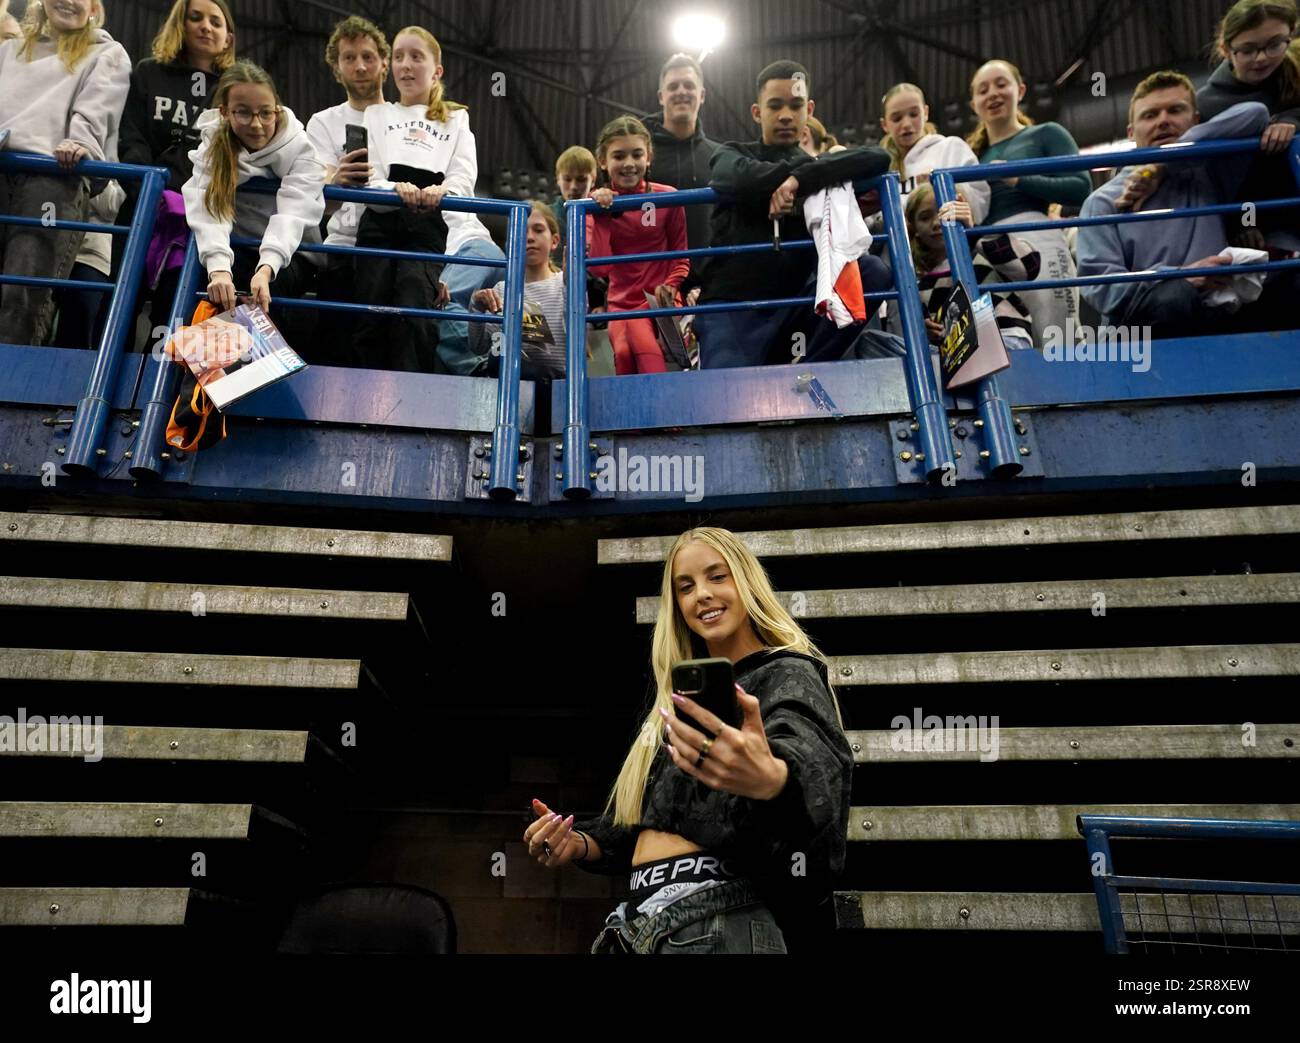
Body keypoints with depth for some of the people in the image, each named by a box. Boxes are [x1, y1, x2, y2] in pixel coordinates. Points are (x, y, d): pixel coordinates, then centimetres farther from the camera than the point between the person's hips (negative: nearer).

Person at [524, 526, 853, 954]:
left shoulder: (787, 674, -7)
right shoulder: (695, 694, 17)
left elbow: (810, 759, -30)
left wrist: (771, 779, -52)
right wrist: (582, 844, 3)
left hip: (715, 922, -7)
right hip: (643, 918, 8)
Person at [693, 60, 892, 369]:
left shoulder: (826, 179, 15)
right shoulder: (732, 156, 11)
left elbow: (879, 158, -7)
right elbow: (745, 178, -16)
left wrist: (800, 178, -18)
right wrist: (816, 168, -5)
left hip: (792, 306, 4)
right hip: (731, 304, -3)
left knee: (872, 270, -18)